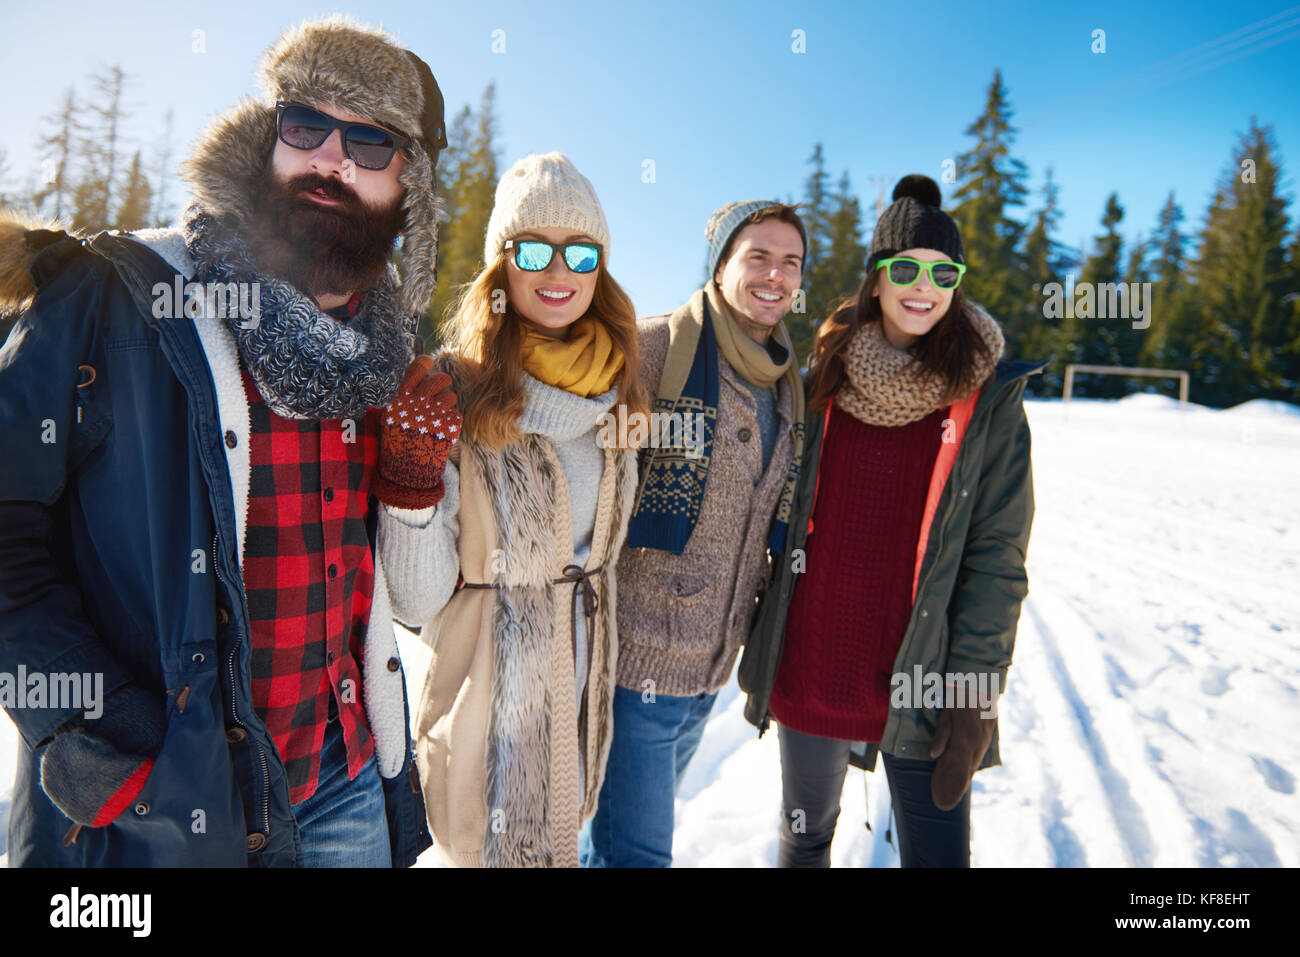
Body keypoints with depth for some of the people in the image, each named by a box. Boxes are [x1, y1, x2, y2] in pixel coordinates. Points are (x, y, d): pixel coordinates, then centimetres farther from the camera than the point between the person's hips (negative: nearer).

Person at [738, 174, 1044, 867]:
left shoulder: (989, 396, -5)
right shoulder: (824, 380, 2)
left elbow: (998, 555, -5)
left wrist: (974, 695, -10)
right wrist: (763, 640, 10)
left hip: (921, 680, -2)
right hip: (809, 666, 3)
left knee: (937, 853, 6)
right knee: (805, 839, 19)